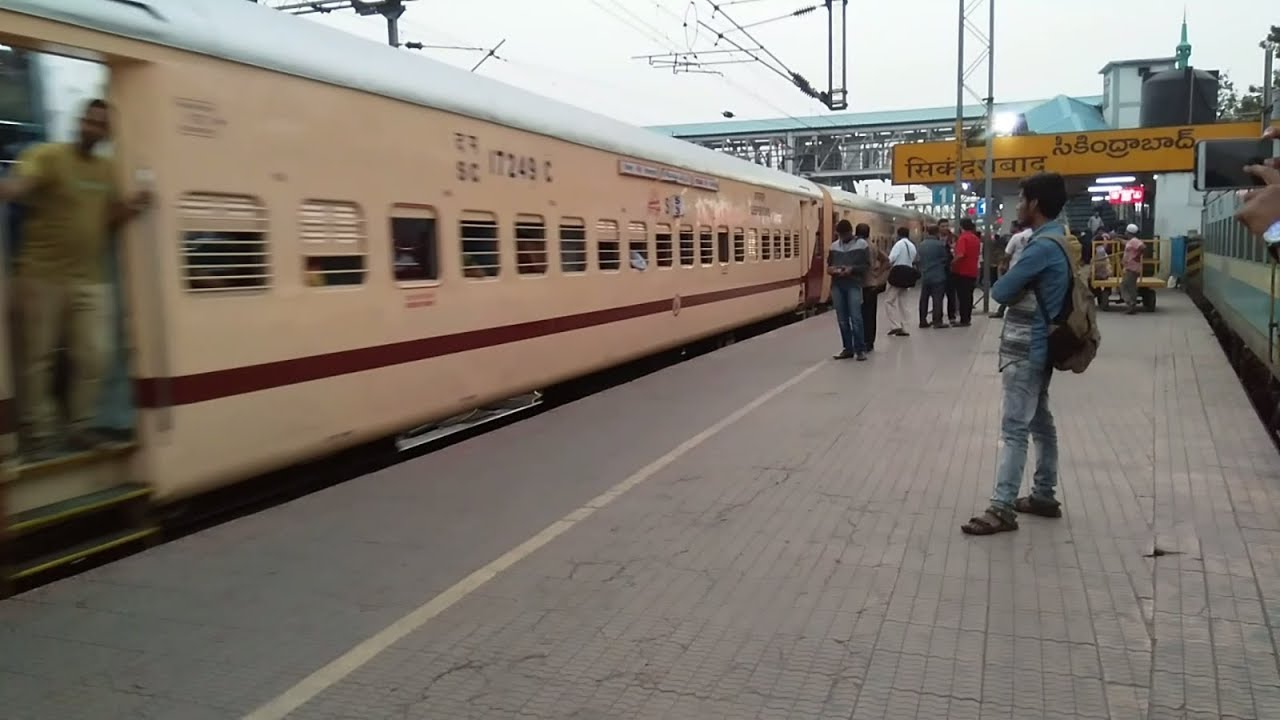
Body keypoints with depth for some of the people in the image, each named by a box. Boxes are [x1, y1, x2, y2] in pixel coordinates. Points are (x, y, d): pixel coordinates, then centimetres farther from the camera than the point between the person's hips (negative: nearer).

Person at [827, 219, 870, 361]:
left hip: (854, 285, -4)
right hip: (837, 286, 4)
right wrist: (830, 269, -4)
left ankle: (860, 349, -1)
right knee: (842, 319, 6)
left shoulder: (862, 244, 1)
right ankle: (847, 348, 15)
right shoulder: (834, 246, 13)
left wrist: (852, 269, -17)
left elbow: (867, 265, -2)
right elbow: (828, 264, 20)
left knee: (855, 318, -9)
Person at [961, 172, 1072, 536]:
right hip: (1038, 348, 10)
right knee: (1040, 422, 16)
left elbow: (1000, 291, -19)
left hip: (1025, 351, -10)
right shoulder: (1056, 240, 12)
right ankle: (1044, 495, 26)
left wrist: (1003, 283, 1)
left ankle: (1002, 509, -6)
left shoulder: (1043, 246, -21)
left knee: (1014, 430, -9)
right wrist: (1015, 287, 0)